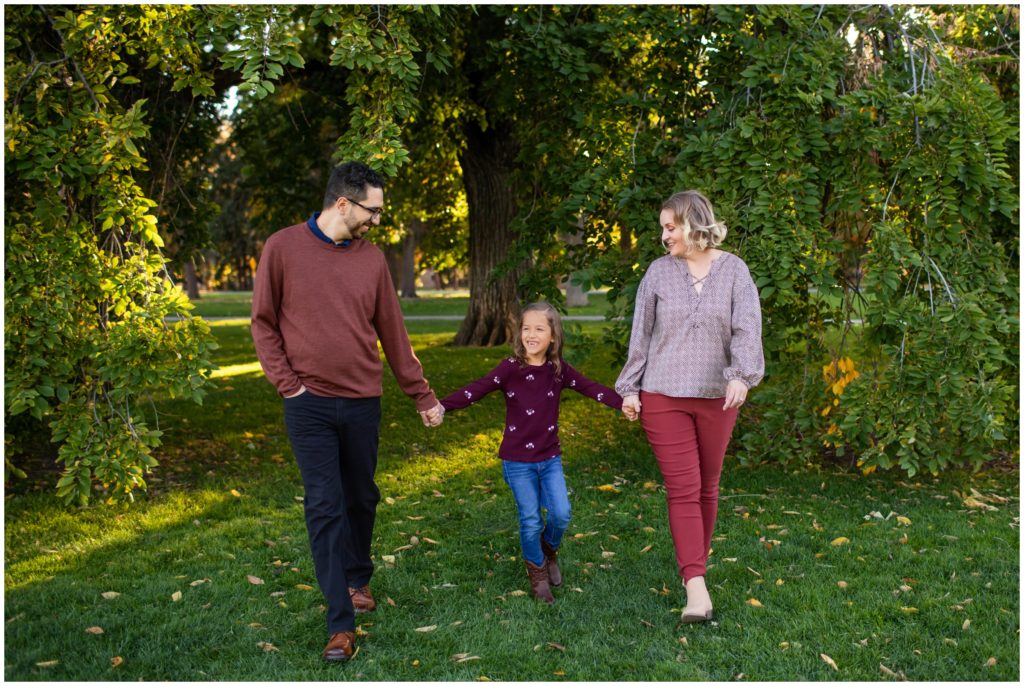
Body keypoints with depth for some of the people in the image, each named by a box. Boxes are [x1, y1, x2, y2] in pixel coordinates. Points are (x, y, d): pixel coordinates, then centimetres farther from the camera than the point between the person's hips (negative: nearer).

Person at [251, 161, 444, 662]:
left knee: (362, 500, 13)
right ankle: (341, 623, 5)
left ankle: (358, 580, 38)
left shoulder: (372, 258, 6)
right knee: (325, 508, -3)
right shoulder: (284, 247, -3)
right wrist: (287, 383, -8)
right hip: (310, 404, -3)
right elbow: (264, 323, 1)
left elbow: (393, 333, 10)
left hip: (363, 403, 3)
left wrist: (422, 396, 12)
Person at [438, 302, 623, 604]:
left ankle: (549, 549, 28)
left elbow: (590, 388, -3)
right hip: (518, 459, -2)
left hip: (550, 457, 3)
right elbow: (476, 390, -20)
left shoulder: (558, 369, -1)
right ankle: (537, 572, 26)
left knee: (561, 513, -6)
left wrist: (622, 402, -16)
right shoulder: (510, 368, -12)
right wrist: (441, 405, -34)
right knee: (530, 521, 1)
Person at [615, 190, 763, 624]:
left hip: (717, 397, 1)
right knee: (683, 490, -7)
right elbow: (640, 334, 6)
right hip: (663, 397, -1)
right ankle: (696, 588, -9)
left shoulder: (733, 270, 0)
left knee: (707, 487, 12)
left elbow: (747, 328, -10)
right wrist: (629, 388, 6)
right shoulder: (659, 272, 2)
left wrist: (742, 375, -26)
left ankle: (697, 566, 31)